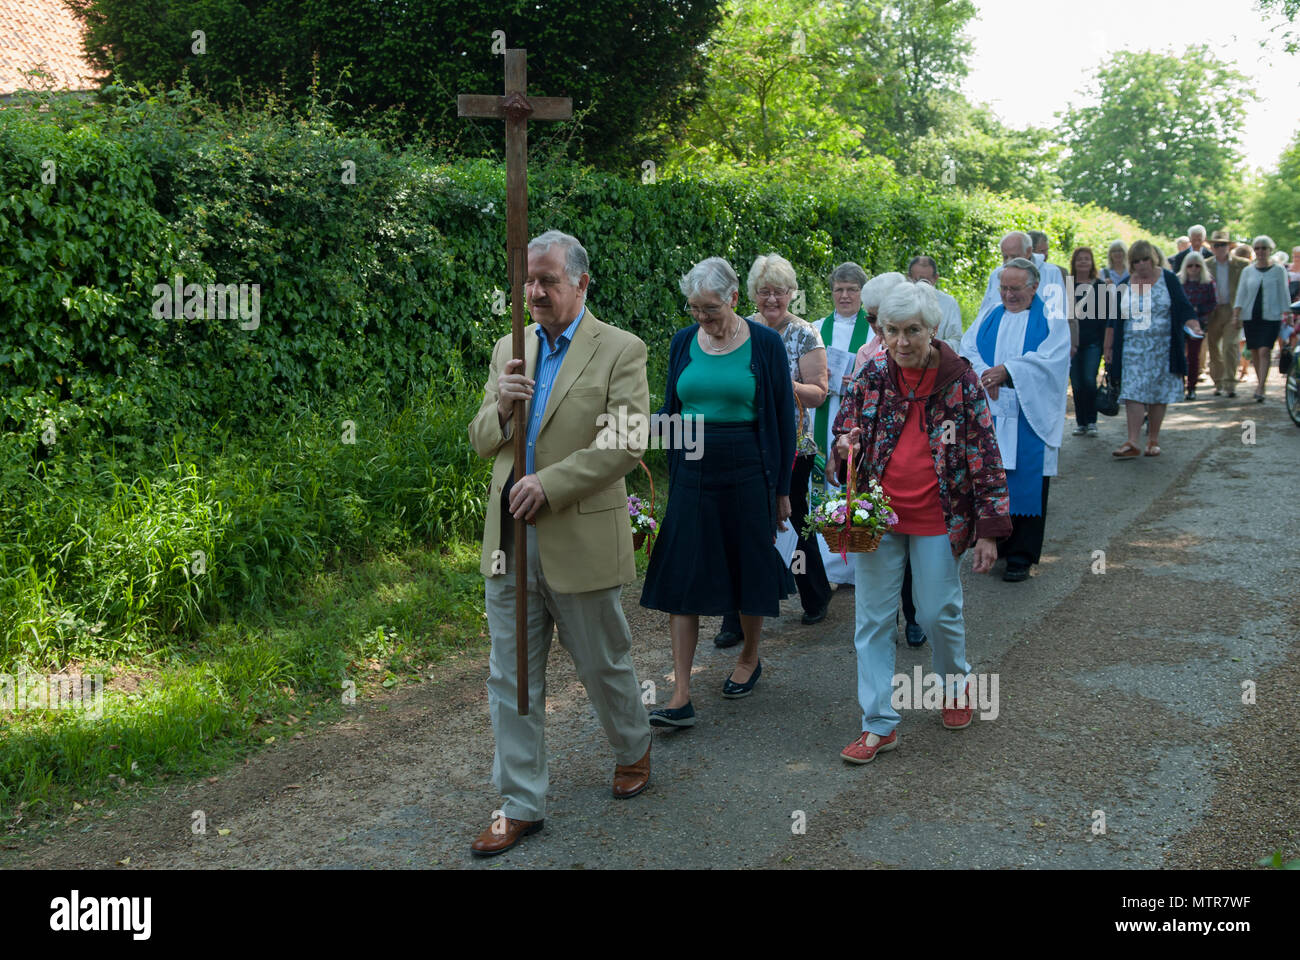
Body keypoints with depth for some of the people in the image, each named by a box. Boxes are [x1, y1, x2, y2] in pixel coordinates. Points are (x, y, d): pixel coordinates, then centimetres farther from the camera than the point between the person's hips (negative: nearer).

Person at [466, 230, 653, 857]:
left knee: (604, 664, 13)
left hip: (581, 540, -4)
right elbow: (480, 442, 11)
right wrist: (499, 408, -12)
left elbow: (627, 442, -15)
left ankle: (633, 750, 41)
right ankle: (520, 805, 18)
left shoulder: (620, 351, -5)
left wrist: (550, 483, -21)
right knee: (512, 678, 7)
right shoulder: (509, 349, 11)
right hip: (509, 539, 4)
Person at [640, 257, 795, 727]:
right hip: (692, 472, 3)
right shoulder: (683, 343, 5)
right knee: (682, 578, -3)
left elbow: (783, 418, -1)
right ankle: (680, 697, -1)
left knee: (750, 570, 10)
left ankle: (750, 658, 36)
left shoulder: (764, 344, -4)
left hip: (747, 472, -2)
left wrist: (782, 488, -1)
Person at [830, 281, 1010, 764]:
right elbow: (845, 425, 14)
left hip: (938, 519, -2)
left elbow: (984, 455, -5)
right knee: (872, 618, 3)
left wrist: (989, 528, -8)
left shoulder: (959, 379, -7)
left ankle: (956, 684, 38)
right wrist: (845, 445, -11)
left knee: (939, 614, 6)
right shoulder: (873, 373, -1)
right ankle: (879, 724, 11)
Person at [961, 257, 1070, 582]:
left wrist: (1007, 370, -23)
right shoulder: (989, 318, 14)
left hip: (1029, 417, -3)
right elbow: (968, 350, 2)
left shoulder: (1051, 321, 3)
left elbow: (1048, 359, -12)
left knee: (1026, 482, -2)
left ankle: (1021, 556, 3)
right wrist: (985, 375, -18)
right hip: (988, 414, 3)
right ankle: (994, 545, 16)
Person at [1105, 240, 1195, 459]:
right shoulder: (1124, 285, 6)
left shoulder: (1168, 280, 1)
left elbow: (1184, 308, -2)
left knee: (1159, 395, 5)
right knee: (1133, 393, -9)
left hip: (1162, 349, -1)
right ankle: (1132, 443, -12)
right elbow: (1114, 319, 11)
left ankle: (1153, 440, 15)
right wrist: (1108, 346, 10)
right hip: (1133, 349, 1)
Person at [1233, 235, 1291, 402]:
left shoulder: (1279, 270, 4)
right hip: (1251, 316, 3)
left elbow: (1284, 294, 4)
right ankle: (1261, 383, 22)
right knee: (1254, 352, 6)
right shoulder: (1247, 272, 10)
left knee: (1265, 351, -15)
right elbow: (1241, 294, 7)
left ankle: (1260, 389, -20)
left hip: (1271, 317, -3)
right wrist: (1236, 314, -4)